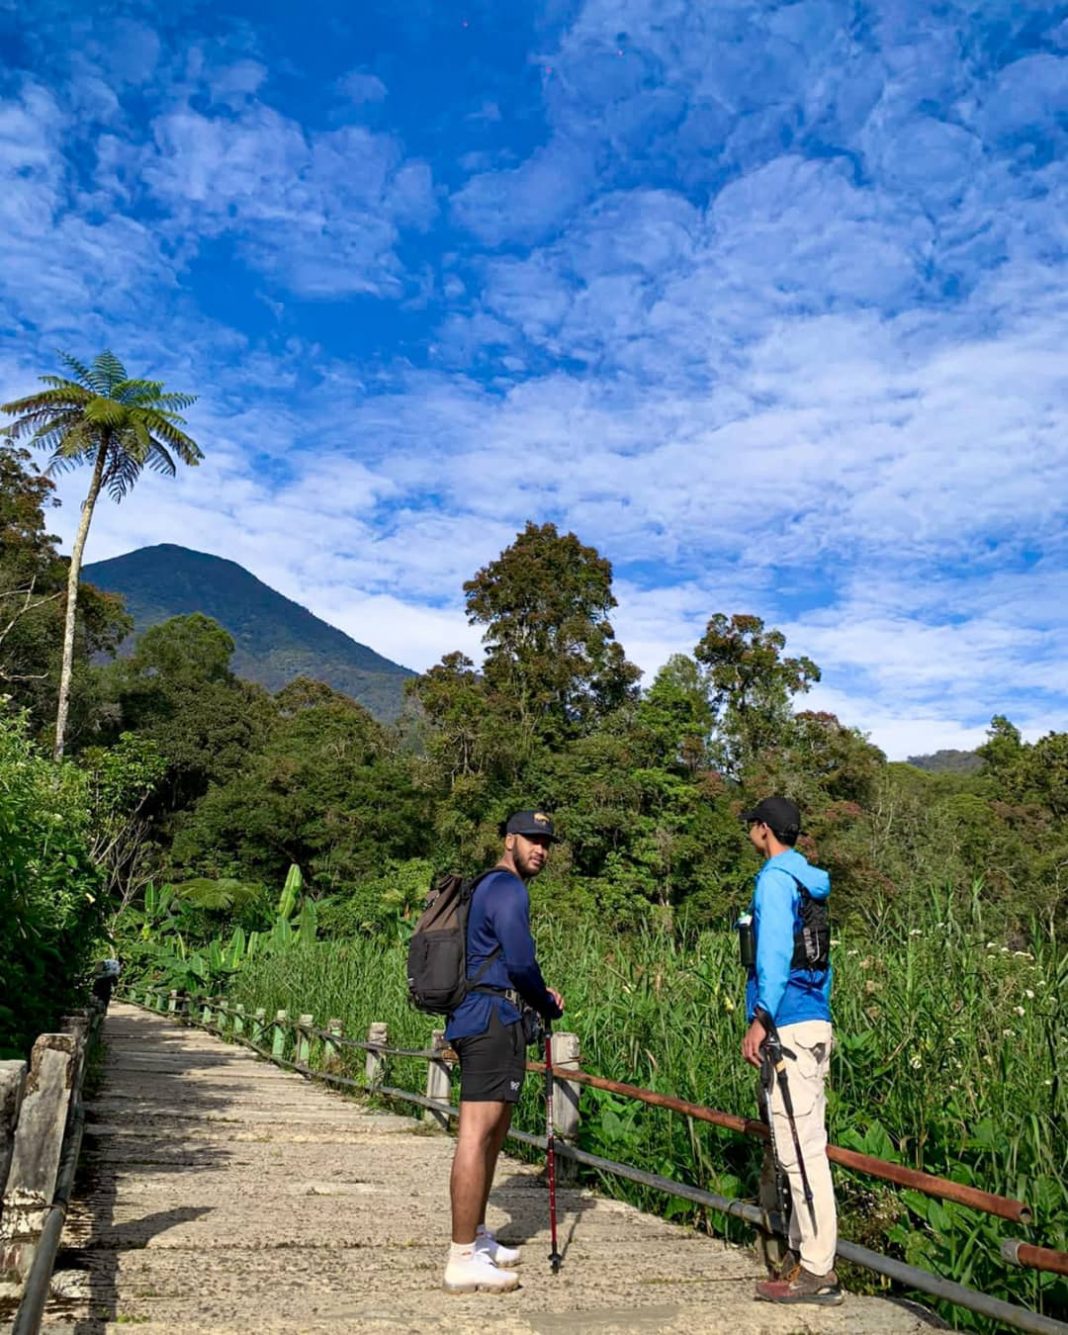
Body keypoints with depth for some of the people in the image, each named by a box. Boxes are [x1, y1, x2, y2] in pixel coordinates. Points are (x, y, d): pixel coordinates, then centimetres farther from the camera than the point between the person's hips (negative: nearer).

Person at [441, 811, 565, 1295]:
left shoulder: (489, 887, 21)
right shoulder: (508, 889, -11)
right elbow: (521, 962, -18)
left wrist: (539, 996, 14)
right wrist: (549, 1006, -1)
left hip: (477, 1018, 11)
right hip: (493, 1020, -11)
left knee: (494, 1129, 19)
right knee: (477, 1134, -9)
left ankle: (476, 1237, 29)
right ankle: (463, 1260, -6)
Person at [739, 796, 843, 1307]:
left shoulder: (775, 879, -11)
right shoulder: (808, 880, 17)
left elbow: (774, 953, -19)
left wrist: (759, 1021, -19)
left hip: (790, 1026, -10)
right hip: (813, 1020, 10)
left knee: (800, 1149, -6)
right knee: (804, 1145, 14)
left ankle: (817, 1270, -1)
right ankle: (803, 1250, 22)